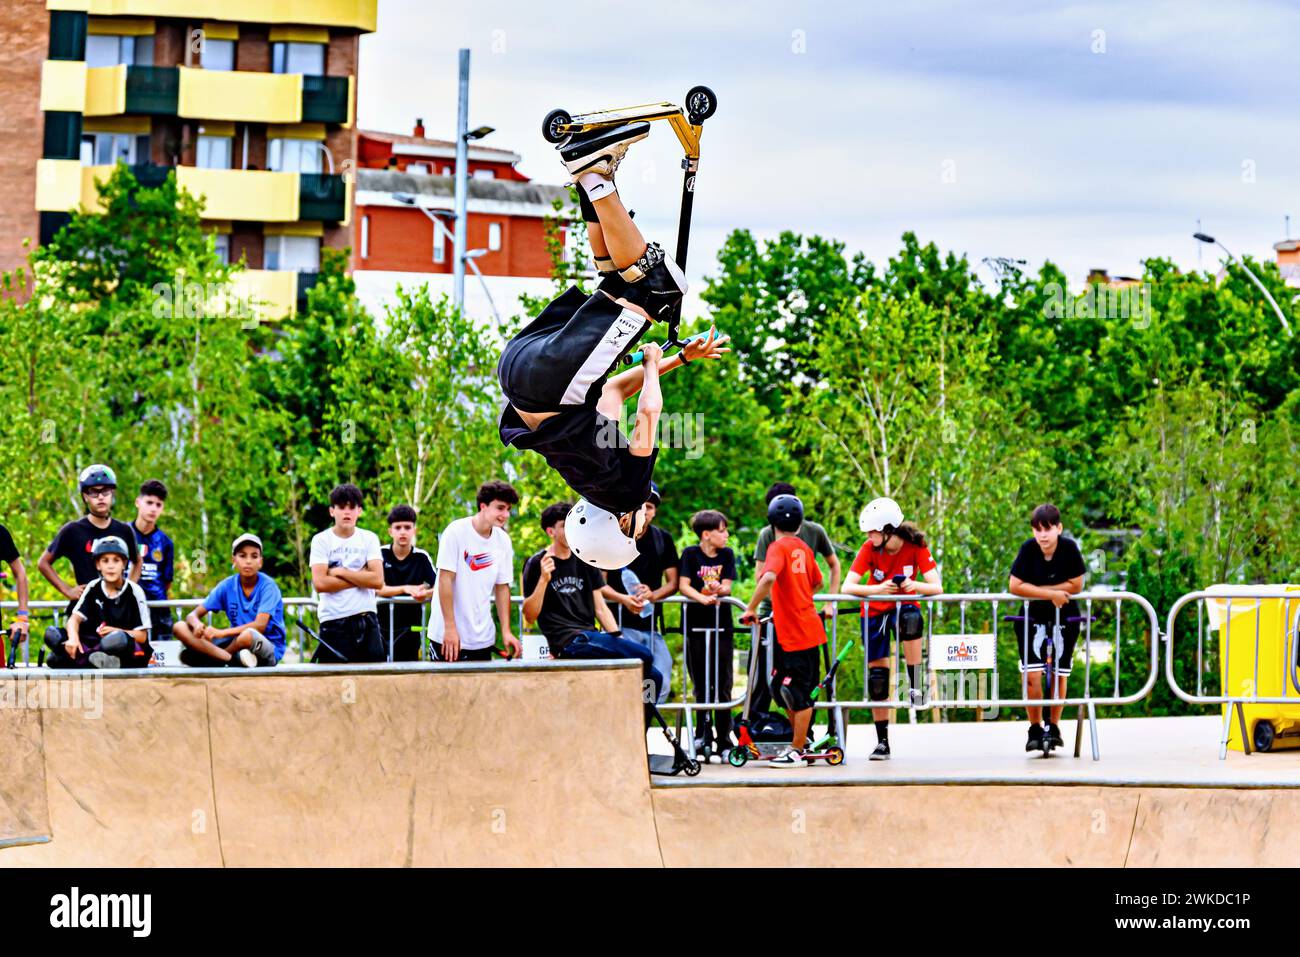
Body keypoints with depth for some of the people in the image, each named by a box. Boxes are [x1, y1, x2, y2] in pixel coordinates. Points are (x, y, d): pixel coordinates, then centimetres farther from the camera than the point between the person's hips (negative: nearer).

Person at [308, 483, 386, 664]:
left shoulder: (369, 539, 7)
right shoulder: (321, 540, 2)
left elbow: (378, 580, -6)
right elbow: (320, 584, -11)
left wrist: (340, 572, -7)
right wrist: (360, 577, -7)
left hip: (366, 619, 2)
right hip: (333, 621, -2)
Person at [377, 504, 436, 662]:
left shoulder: (422, 557, -2)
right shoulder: (381, 554, -3)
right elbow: (379, 589, -13)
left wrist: (427, 593, -34)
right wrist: (406, 589, -30)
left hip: (409, 627, 0)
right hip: (383, 624, 0)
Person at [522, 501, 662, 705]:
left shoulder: (585, 561, 18)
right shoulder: (537, 564, 0)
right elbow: (530, 616, -5)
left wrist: (620, 640, 4)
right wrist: (543, 580, -19)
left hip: (591, 636, 7)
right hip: (567, 641, -7)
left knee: (653, 676, -8)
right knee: (642, 656, -23)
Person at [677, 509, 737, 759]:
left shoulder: (727, 555, 7)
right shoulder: (690, 553, -1)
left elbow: (727, 586, -1)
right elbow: (683, 585, -9)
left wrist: (718, 589, -24)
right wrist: (703, 598, -25)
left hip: (722, 625, 2)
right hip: (695, 624, -2)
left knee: (723, 686, 3)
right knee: (701, 686, 3)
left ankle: (723, 741, 7)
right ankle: (703, 734, 11)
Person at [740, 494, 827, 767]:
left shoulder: (778, 547, -13)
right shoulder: (802, 547, 11)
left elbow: (768, 578, -31)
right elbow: (817, 583, 23)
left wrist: (751, 609, -23)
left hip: (796, 633, -8)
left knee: (798, 694, -2)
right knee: (780, 688, 16)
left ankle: (797, 753, 4)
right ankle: (800, 742, 23)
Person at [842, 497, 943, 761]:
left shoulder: (916, 547, -20)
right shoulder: (869, 549, -18)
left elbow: (937, 587, -24)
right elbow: (847, 587, -26)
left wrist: (916, 585, -45)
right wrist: (878, 589, -43)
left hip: (904, 606, -1)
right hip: (874, 612, 1)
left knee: (911, 619, -39)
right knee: (877, 674, -1)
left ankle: (916, 686, -29)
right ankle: (882, 742, 10)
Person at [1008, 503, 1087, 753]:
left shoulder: (1069, 548, -19)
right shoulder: (1028, 549, -19)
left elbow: (1076, 586, -17)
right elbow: (1015, 586, -20)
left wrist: (1039, 589, -19)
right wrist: (1051, 594, -25)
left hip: (1065, 617, 0)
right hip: (1034, 617, 0)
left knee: (1060, 674, 5)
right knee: (1032, 675, -9)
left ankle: (1054, 728, 21)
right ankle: (1035, 730, 3)